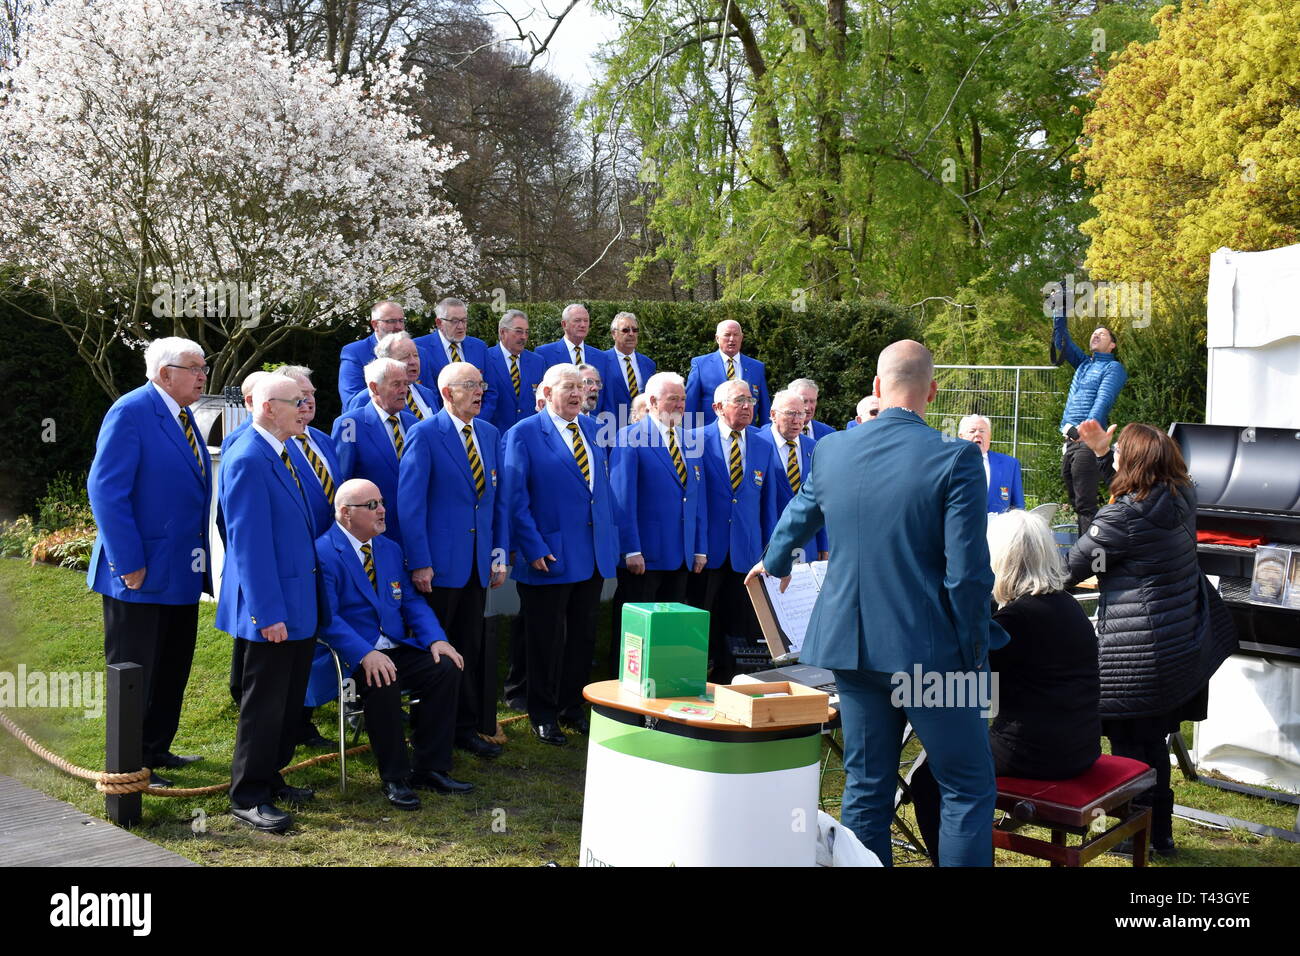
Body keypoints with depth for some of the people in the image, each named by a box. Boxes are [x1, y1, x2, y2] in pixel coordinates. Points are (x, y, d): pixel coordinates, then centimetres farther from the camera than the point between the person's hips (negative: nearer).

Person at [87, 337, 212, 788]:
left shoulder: (183, 416, 11)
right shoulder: (131, 412, -15)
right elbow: (105, 489, -20)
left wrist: (202, 557, 13)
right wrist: (128, 563, -21)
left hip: (182, 572, 9)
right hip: (142, 576, -8)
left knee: (173, 668, 17)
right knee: (134, 672, 3)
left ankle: (157, 750, 31)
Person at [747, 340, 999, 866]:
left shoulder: (832, 449, 2)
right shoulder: (955, 458, -12)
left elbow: (798, 517, 22)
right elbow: (967, 573, -16)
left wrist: (773, 564, 43)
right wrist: (974, 656, -3)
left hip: (850, 645, 5)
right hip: (927, 648, -4)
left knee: (866, 788, 15)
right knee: (968, 788, 9)